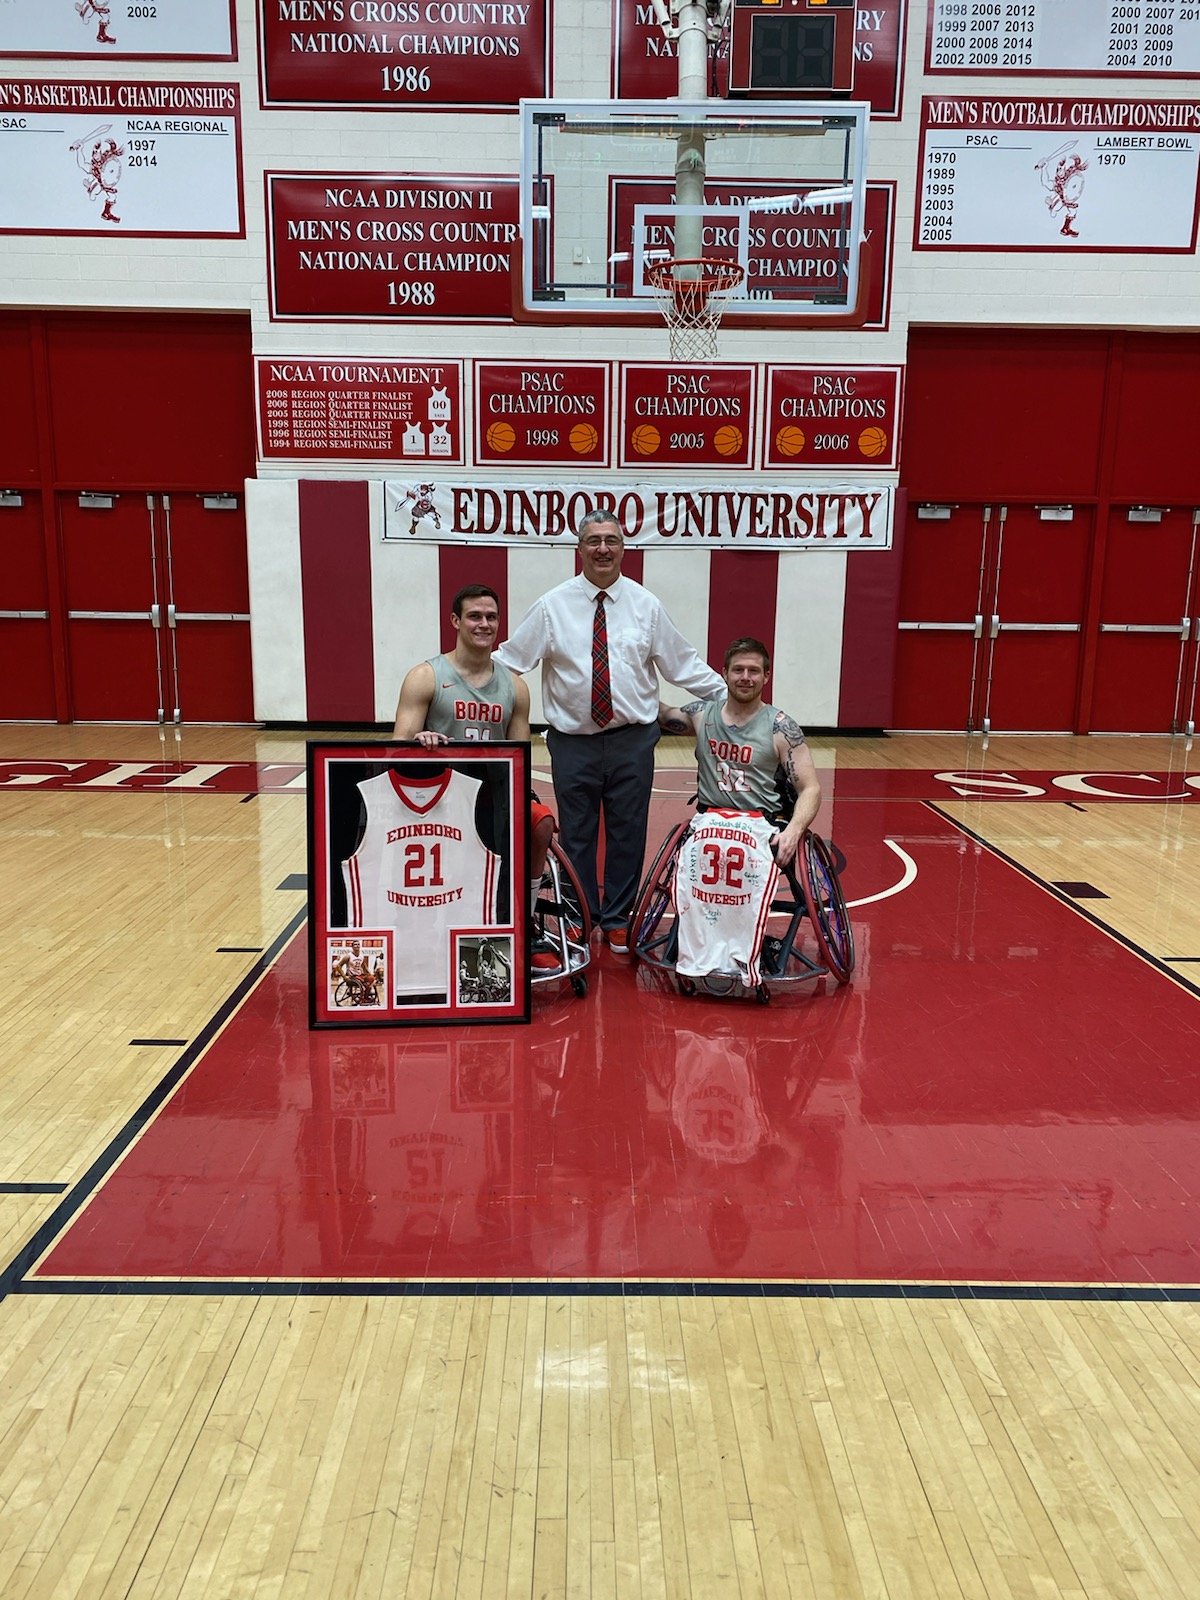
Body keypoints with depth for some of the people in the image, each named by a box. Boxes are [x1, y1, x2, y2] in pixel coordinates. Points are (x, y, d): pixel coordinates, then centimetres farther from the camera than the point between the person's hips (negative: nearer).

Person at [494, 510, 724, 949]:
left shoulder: (646, 605, 3)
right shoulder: (552, 606, -1)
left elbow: (683, 664, 8)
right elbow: (511, 658, 0)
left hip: (632, 741, 1)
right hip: (572, 742, -1)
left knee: (627, 832, 9)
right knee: (576, 835, 8)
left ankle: (618, 919, 26)